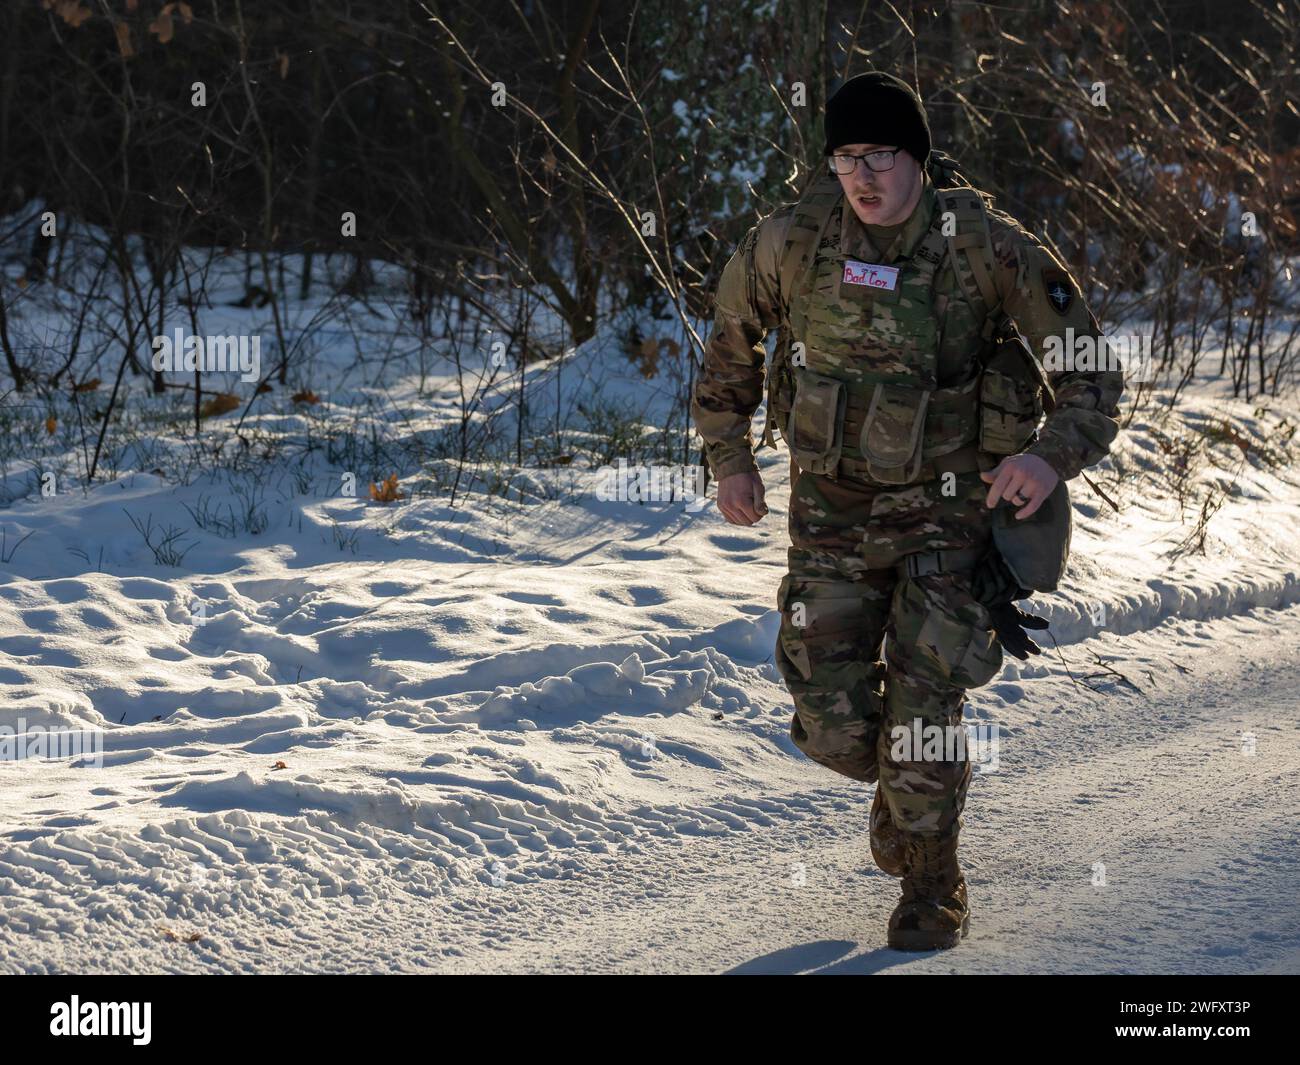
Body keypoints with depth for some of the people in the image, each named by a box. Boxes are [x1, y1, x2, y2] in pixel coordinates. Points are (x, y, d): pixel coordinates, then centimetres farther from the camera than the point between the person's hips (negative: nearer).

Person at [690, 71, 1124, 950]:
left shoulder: (986, 247, -16)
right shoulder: (793, 242, -10)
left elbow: (1087, 364, -9)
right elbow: (733, 333, 11)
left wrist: (1054, 453, -27)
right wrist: (729, 454, 13)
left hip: (948, 505, -2)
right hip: (832, 505, 2)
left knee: (923, 705, -9)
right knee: (834, 725, -1)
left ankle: (933, 890, 15)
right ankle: (901, 782, 36)